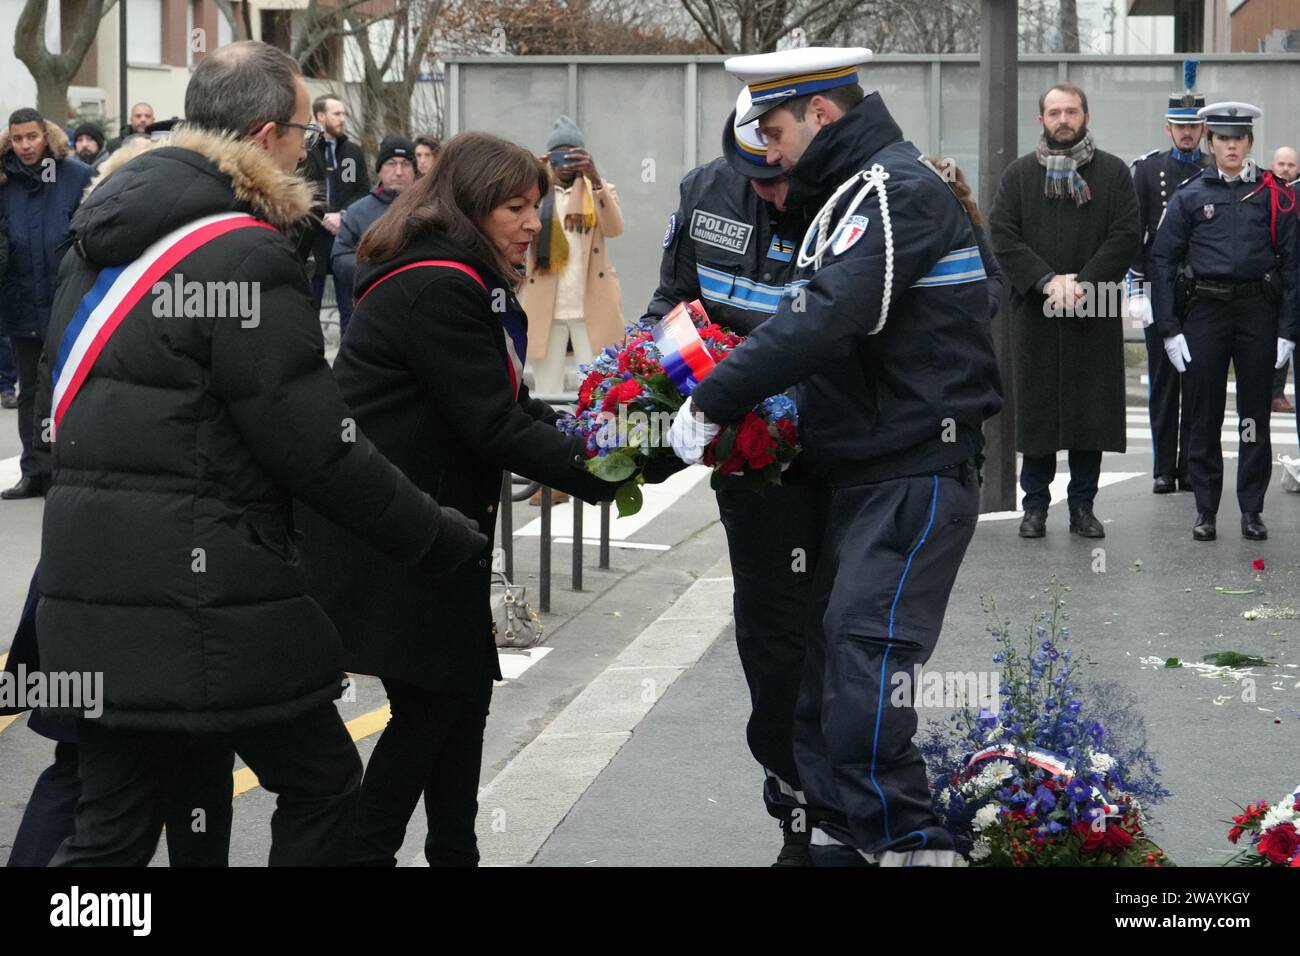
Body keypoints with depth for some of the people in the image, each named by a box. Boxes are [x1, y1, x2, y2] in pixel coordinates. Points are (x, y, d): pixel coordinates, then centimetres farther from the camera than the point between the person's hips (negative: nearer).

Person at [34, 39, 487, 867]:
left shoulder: (103, 239, 12)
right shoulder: (246, 257, -15)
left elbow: (60, 401, 20)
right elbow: (319, 448, -15)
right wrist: (437, 535, -4)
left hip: (94, 587, 8)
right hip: (208, 594, -8)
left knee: (116, 822, 12)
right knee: (324, 786, 9)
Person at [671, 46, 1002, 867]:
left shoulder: (895, 190, -14)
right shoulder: (858, 189, 18)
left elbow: (825, 318, -25)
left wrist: (711, 402, -21)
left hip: (916, 474, -10)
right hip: (869, 470, 10)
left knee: (864, 665, -17)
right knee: (830, 653, 11)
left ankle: (906, 842, -14)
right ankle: (839, 833, 17)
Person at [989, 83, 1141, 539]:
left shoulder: (1113, 173, 6)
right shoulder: (1019, 174, 8)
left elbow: (1128, 236, -2)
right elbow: (1002, 236, -1)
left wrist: (1083, 283, -14)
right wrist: (1048, 280, -13)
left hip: (1096, 313, 0)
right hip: (1035, 313, 0)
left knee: (1092, 408, 2)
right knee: (1036, 408, 2)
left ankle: (1083, 505, 11)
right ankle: (1035, 505, 11)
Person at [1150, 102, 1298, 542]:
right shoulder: (1190, 196, 4)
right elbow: (1163, 260, 4)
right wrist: (1170, 329, -3)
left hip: (1258, 310, 0)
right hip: (1205, 312, 0)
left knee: (1255, 417, 5)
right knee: (1204, 416, 3)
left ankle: (1252, 510, 13)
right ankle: (1205, 511, 11)